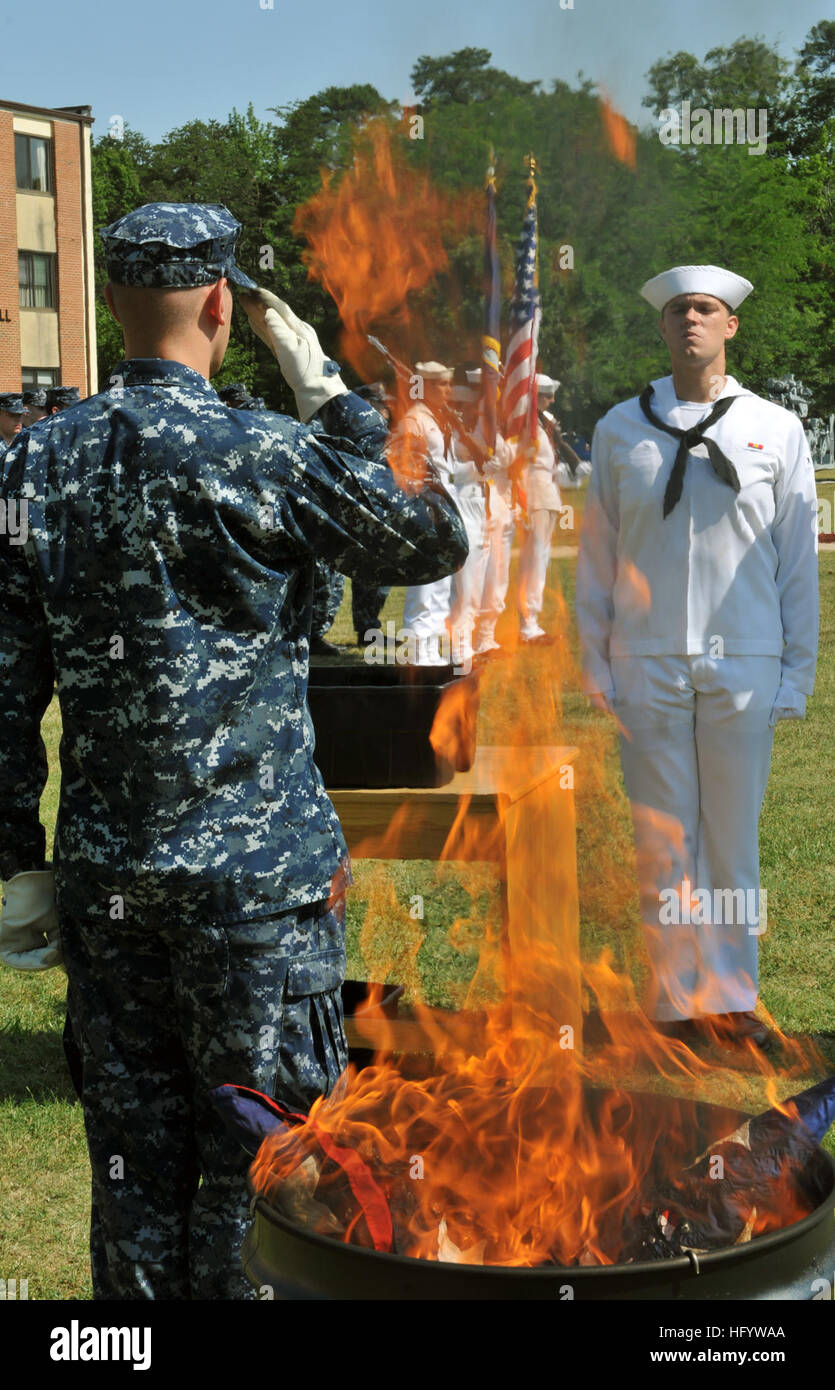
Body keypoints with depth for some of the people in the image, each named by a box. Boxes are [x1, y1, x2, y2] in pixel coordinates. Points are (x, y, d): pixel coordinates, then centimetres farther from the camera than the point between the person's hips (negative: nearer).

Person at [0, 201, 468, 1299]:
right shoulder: (263, 455, -13)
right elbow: (432, 542, 1)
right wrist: (331, 395, 4)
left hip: (104, 873, 5)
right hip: (258, 872, -5)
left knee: (134, 1155, 16)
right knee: (263, 1164, 8)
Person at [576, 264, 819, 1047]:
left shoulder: (775, 431, 6)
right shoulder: (620, 430, 6)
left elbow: (797, 564, 6)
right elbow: (596, 557, 8)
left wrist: (795, 674, 2)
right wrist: (595, 667, 3)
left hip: (743, 666, 0)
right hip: (648, 666, 0)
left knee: (733, 840, 7)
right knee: (662, 842, 4)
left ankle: (730, 1000, 19)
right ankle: (675, 1001, 16)